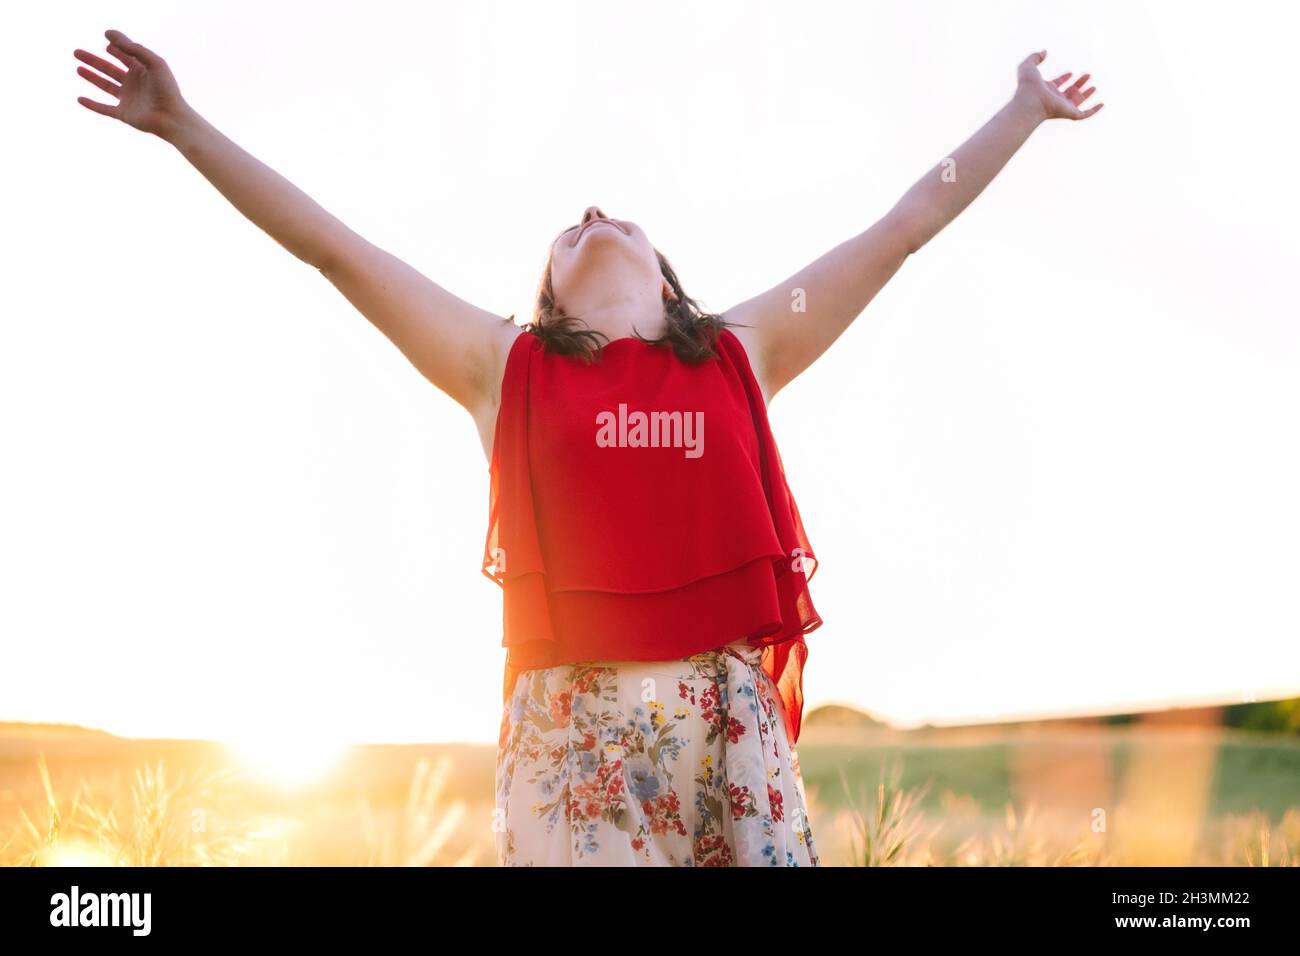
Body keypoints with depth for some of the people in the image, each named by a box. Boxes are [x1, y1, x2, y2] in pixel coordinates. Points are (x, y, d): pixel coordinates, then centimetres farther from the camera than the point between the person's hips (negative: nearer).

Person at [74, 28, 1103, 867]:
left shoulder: (742, 352, 18)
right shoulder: (505, 366, 15)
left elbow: (908, 224, 25)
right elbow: (333, 245, 16)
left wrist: (1021, 114, 33)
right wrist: (185, 126, 17)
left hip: (733, 707, 2)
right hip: (574, 717, -1)